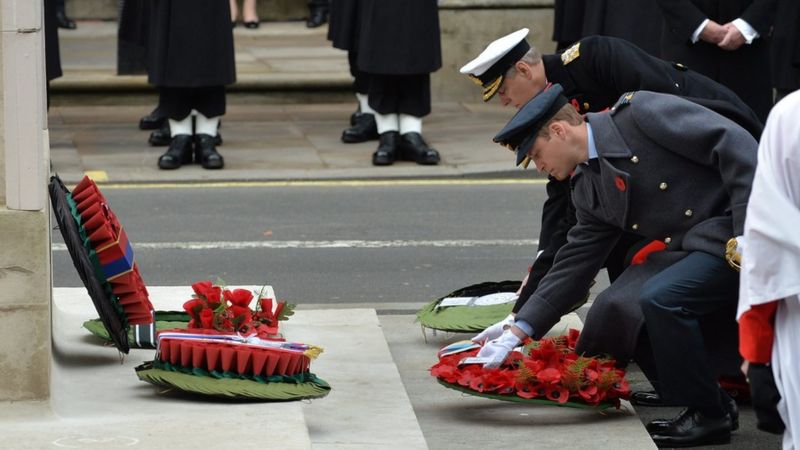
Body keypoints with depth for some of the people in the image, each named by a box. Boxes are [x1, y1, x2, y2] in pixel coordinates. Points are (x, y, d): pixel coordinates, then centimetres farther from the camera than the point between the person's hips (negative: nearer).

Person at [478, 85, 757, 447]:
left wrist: (748, 232, -23)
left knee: (661, 298, -25)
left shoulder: (641, 111, -14)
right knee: (613, 309, -4)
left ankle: (707, 416, -9)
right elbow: (574, 264, 14)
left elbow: (735, 145, -18)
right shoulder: (588, 189, 10)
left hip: (740, 232, -8)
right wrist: (516, 333, 9)